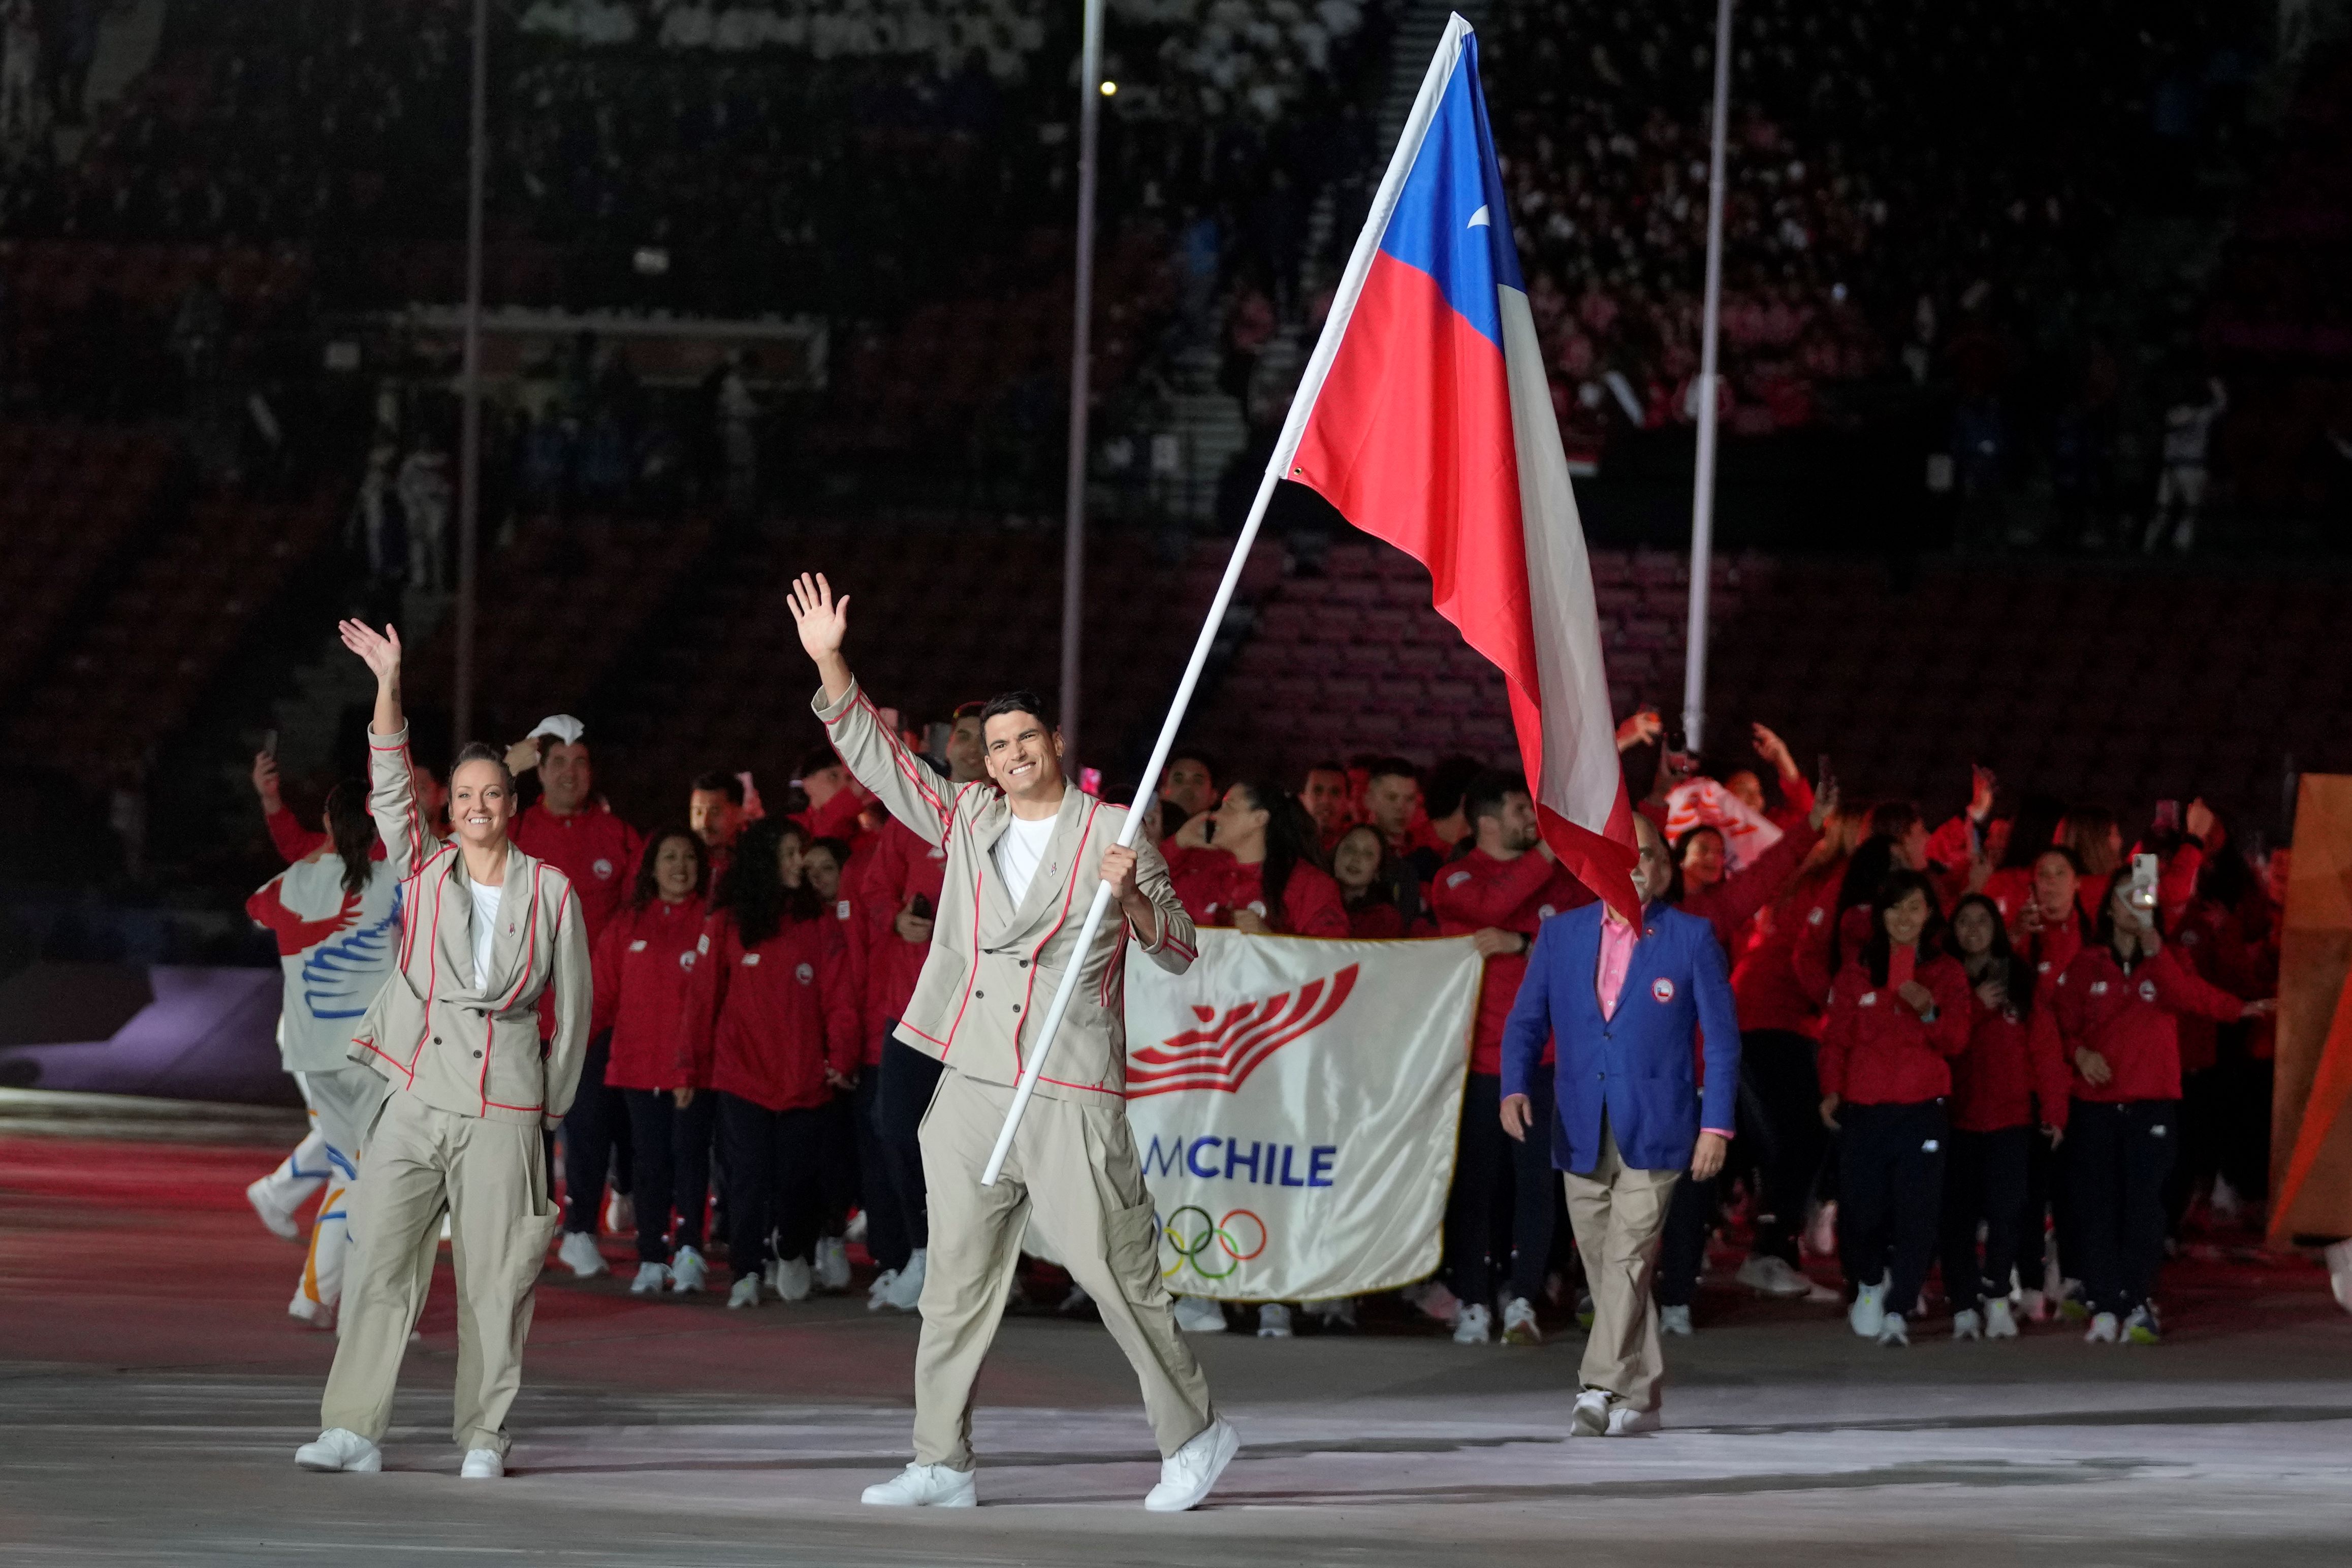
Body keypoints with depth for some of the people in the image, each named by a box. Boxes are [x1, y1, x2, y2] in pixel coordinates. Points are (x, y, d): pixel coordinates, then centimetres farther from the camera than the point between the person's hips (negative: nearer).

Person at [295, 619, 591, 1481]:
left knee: (493, 1273, -2)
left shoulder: (550, 891, 5)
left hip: (503, 1100, -2)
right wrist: (389, 685, -12)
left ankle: (483, 1436, 6)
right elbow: (391, 788, -2)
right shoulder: (424, 871, 10)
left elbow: (574, 1000, 9)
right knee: (379, 1258, -4)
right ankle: (354, 1430, -3)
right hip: (416, 1092, 2)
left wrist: (555, 1102, 8)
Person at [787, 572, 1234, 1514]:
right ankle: (942, 1462, 9)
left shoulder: (1113, 834, 0)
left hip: (1072, 1096, -5)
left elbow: (1178, 951, 1)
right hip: (972, 1084, 5)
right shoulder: (969, 823, 13)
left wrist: (1132, 895, -19)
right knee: (956, 1278, 5)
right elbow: (877, 759, 14)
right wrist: (829, 666, 4)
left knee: (1116, 1272, -5)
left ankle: (1192, 1435, 8)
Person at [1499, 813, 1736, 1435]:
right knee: (1605, 1267, 7)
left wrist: (1716, 1125, -7)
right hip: (1581, 1134, 4)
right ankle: (1638, 1399, 16)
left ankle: (1602, 1388, -19)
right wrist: (1516, 1087, -8)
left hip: (1653, 1132, -4)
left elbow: (1721, 1038, 0)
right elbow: (1526, 1022, 10)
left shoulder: (1692, 939, 1)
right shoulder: (1560, 935, 9)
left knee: (1628, 1258, -15)